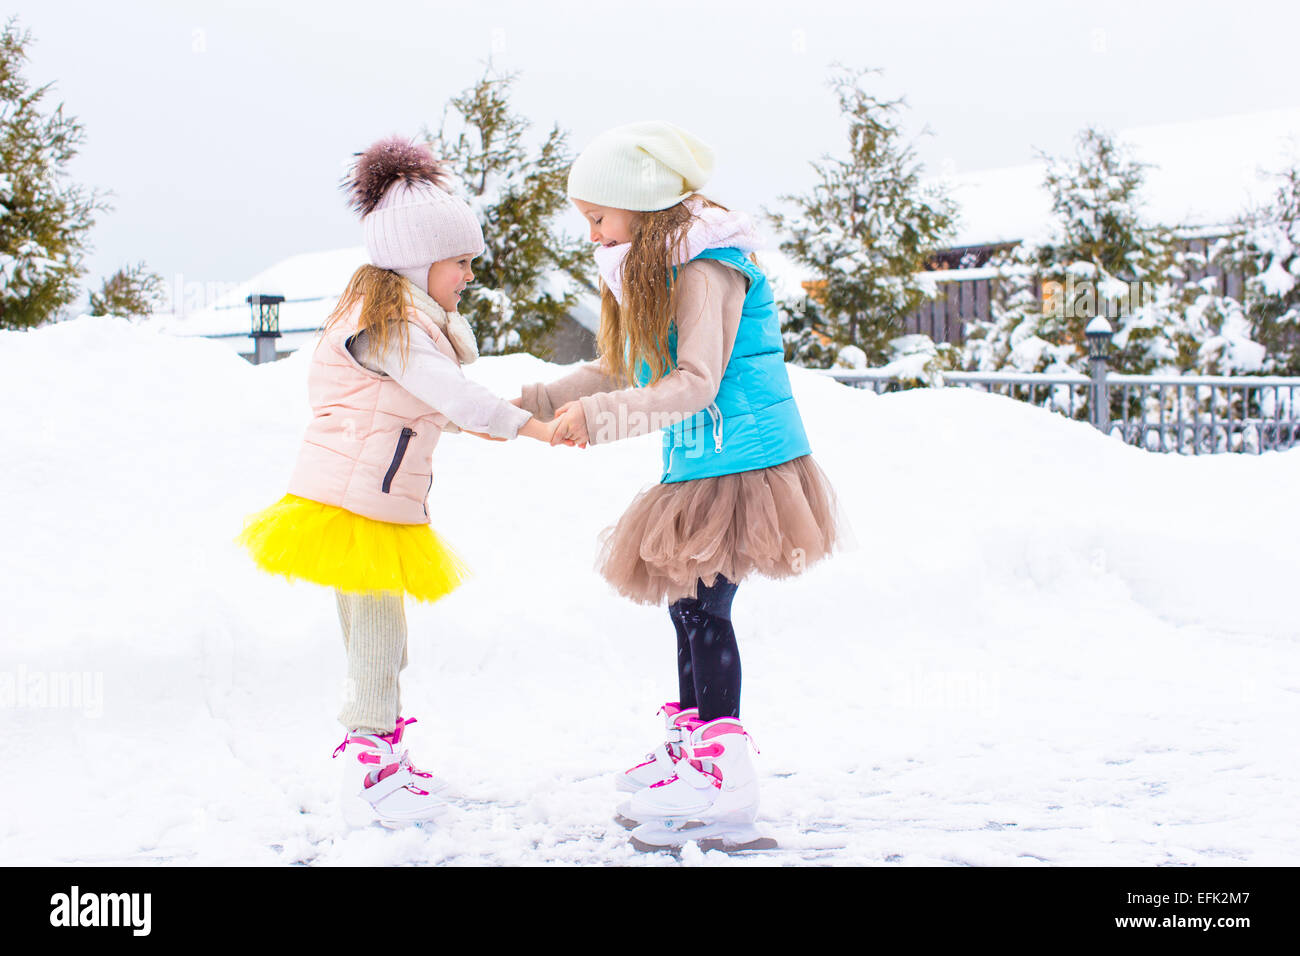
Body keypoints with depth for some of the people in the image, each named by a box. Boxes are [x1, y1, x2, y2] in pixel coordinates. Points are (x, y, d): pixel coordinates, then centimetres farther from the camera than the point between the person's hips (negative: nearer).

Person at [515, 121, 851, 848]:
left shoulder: (707, 268, -16)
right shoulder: (653, 273, 16)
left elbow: (696, 383, -24)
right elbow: (618, 371, 20)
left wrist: (600, 418, -32)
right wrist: (534, 404, 13)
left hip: (740, 461, -10)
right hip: (701, 463, 10)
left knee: (704, 604, -12)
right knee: (688, 603, 16)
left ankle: (726, 775, -10)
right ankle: (693, 741, 30)